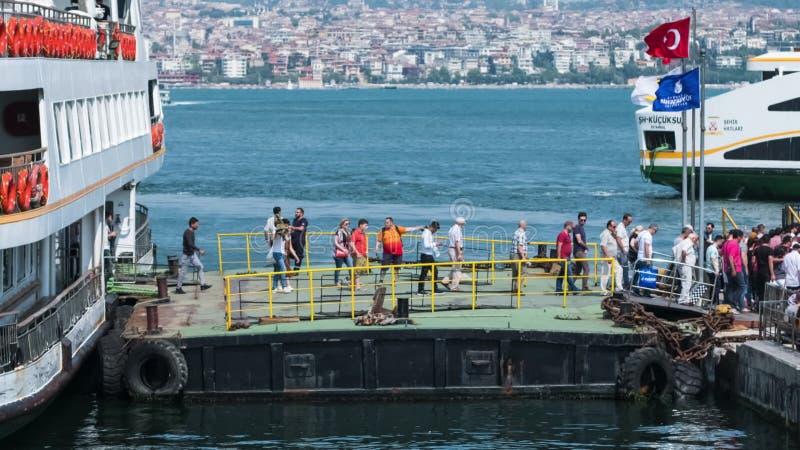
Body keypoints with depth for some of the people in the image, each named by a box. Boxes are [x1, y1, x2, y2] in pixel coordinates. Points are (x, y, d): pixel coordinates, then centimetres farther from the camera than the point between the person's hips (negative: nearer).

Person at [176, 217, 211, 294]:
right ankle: (178, 288, 11)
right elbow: (190, 244, -34)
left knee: (200, 266, 0)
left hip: (192, 254, 9)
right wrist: (199, 250, -38)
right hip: (186, 255, -9)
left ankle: (203, 285, -1)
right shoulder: (187, 233, -22)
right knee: (183, 271, 1)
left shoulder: (192, 232, 6)